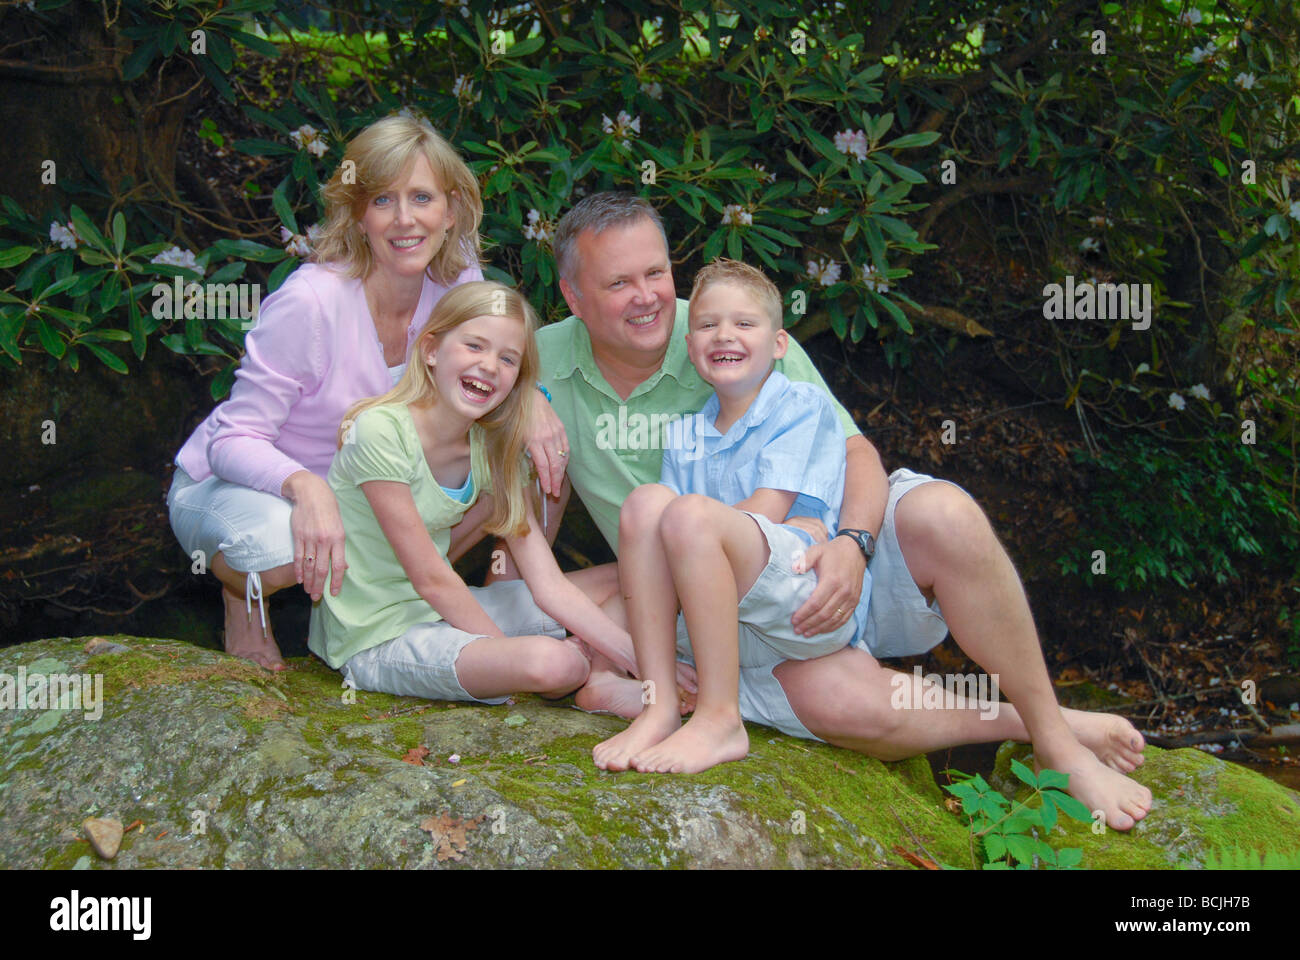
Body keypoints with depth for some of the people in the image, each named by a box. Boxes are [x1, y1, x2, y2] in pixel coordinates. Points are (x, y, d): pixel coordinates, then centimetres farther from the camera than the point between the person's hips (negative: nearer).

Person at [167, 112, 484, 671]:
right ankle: (243, 591, -1)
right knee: (281, 545, -41)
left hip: (352, 487, 5)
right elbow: (234, 440, -26)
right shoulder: (312, 302, -29)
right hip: (221, 484, -5)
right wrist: (306, 485, -47)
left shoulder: (455, 285, -12)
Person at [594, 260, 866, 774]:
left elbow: (766, 513, -10)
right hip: (736, 623, 6)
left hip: (816, 608, -5)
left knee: (690, 514, -28)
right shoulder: (686, 436, 19)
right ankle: (658, 708, -20)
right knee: (645, 500, -16)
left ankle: (719, 719, -23)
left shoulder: (803, 405, 2)